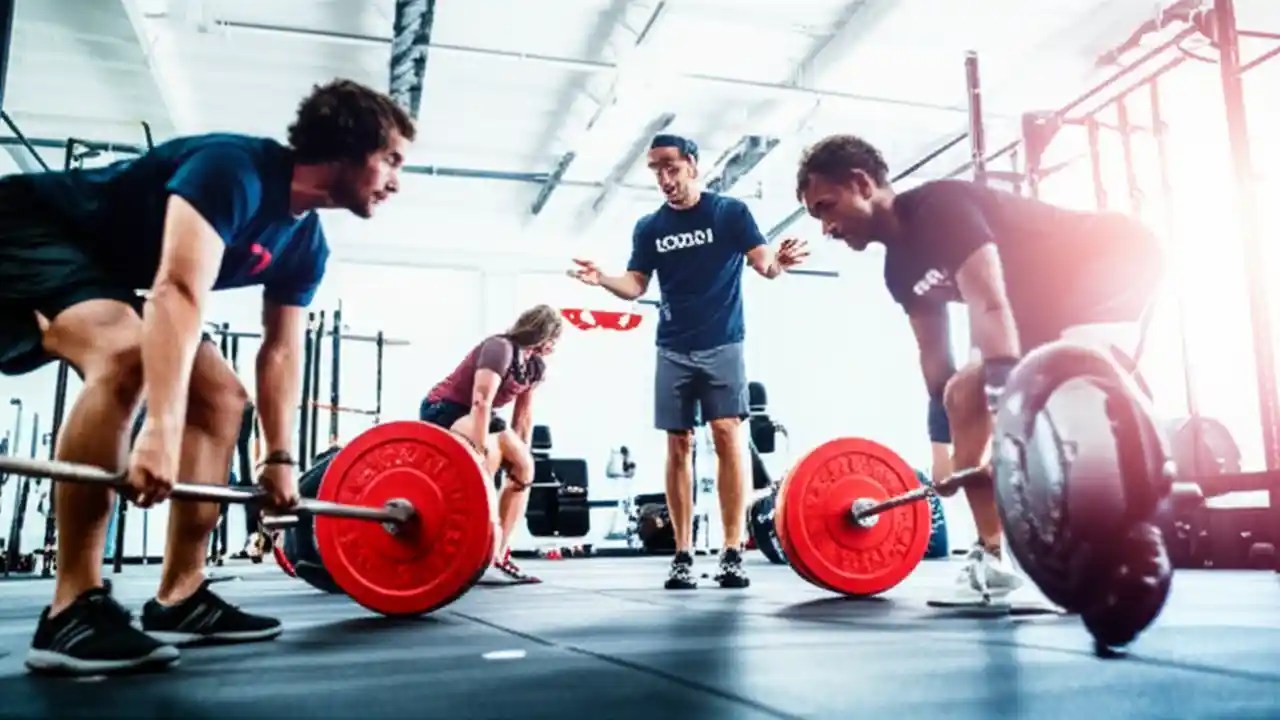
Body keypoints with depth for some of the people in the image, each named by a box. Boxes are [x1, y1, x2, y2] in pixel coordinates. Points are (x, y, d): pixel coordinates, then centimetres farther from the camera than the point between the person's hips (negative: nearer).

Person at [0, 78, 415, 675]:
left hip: (107, 275, 10)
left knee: (223, 396, -1)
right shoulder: (235, 169, -28)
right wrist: (160, 429, -48)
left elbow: (281, 351, 3)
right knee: (127, 355, -36)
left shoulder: (306, 245, -1)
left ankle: (179, 597, -1)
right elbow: (179, 292, -40)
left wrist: (279, 457, 0)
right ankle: (72, 609, -31)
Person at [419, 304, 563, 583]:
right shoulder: (500, 348, -24)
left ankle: (499, 553, 2)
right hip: (442, 409, -9)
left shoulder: (536, 367, 3)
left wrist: (522, 453, 5)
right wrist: (481, 453, -34)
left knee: (523, 465, 0)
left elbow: (524, 416, 8)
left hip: (475, 415, 10)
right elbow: (481, 403, -31)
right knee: (492, 452, -33)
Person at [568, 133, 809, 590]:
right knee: (679, 445, 1)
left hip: (722, 344, -3)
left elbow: (762, 262, -8)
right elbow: (636, 285, 6)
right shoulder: (649, 228, 10)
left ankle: (732, 553, -6)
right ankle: (683, 555, 6)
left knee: (727, 437, -10)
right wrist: (603, 279, -15)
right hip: (673, 349, 3)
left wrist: (777, 264, -32)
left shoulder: (730, 211, 0)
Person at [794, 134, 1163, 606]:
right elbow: (934, 355, 6)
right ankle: (994, 557, 4)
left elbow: (991, 308, -38)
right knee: (963, 395, 3)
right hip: (1050, 299, 9)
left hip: (1118, 259, -9)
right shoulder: (900, 266, 2)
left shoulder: (940, 207, -26)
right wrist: (943, 446, 4)